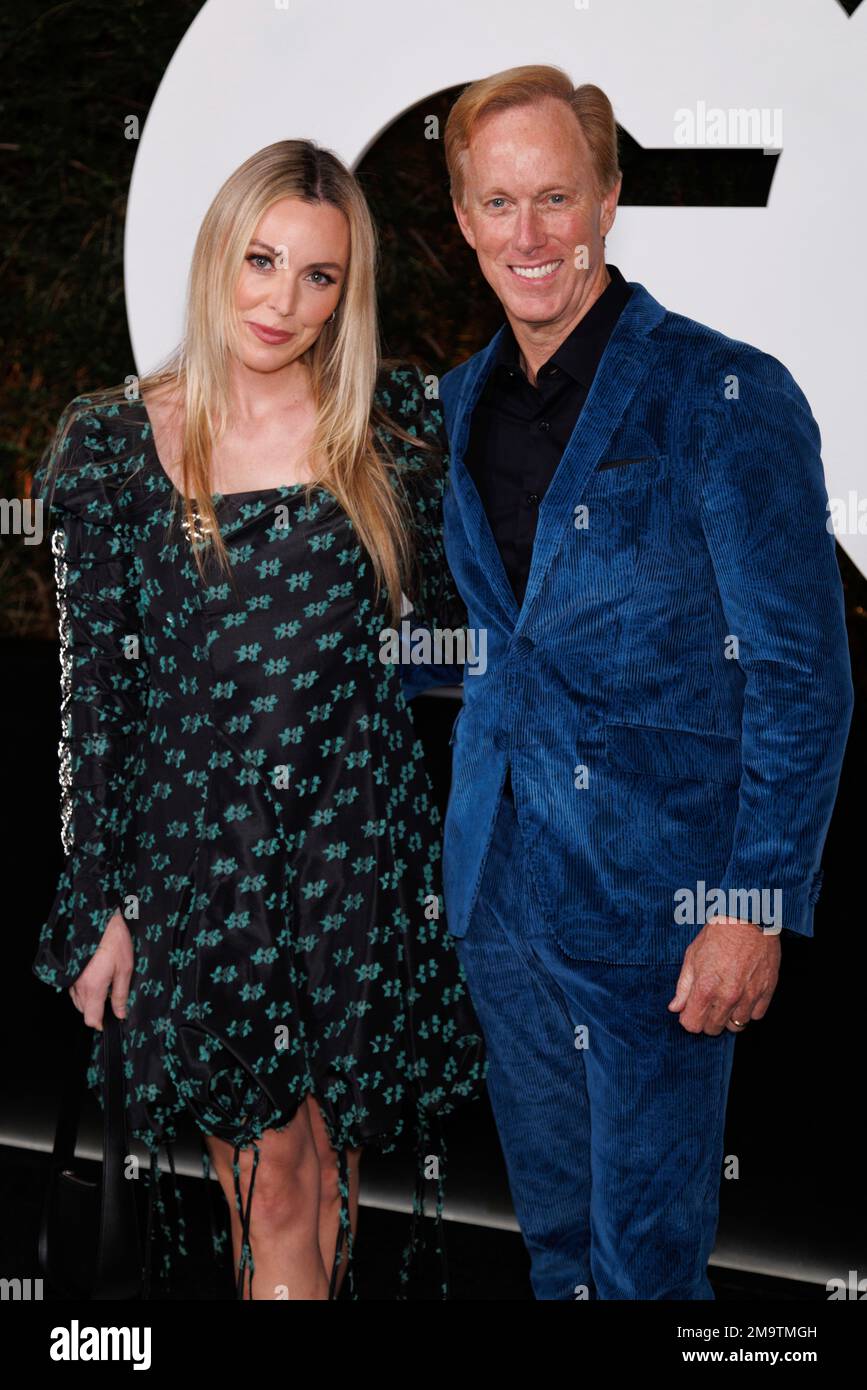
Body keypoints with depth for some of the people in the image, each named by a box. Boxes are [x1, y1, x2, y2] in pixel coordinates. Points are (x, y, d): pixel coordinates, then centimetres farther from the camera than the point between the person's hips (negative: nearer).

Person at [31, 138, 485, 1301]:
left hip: (361, 847, 1)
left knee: (330, 1158, 14)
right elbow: (86, 689, -1)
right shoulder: (109, 445, -2)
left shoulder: (395, 423, 1)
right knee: (269, 1182, 6)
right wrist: (96, 901, -2)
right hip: (193, 851, -1)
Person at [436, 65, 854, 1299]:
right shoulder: (463, 403, 7)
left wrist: (758, 906, -16)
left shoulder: (725, 397, -12)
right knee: (553, 1228, 20)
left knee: (645, 1246, 6)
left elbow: (801, 675, -13)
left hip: (651, 896, -6)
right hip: (500, 889, 6)